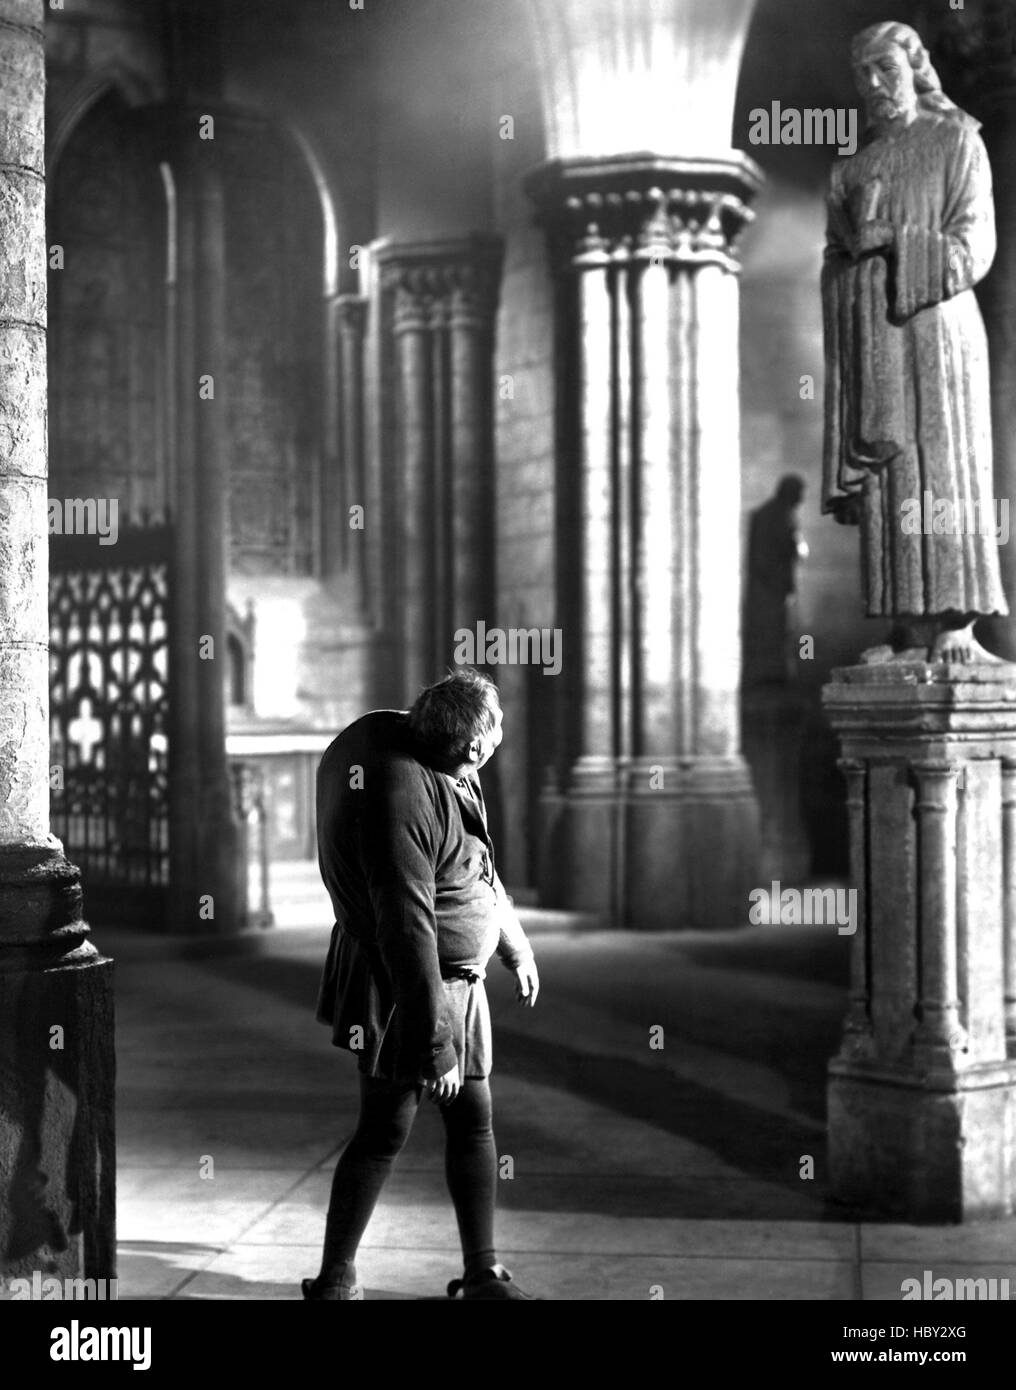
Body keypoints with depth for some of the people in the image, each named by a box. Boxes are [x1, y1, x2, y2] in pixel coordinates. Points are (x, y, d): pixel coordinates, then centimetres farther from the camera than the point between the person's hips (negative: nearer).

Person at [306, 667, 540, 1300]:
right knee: (385, 1133, 2)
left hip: (458, 981, 9)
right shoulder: (403, 798, -29)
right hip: (402, 991, -9)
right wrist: (434, 1044, -27)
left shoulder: (447, 773, 0)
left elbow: (478, 864, 18)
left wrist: (516, 943, 27)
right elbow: (407, 931, -29)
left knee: (473, 1123, 13)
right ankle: (335, 1281, 18)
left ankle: (483, 1275, 25)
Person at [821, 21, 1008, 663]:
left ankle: (957, 628, -10)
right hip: (869, 331, 4)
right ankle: (917, 633, -4)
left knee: (943, 462, -9)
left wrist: (893, 242, -11)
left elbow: (975, 243, -3)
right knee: (887, 473, -4)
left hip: (935, 319, -4)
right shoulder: (852, 168, 20)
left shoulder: (957, 141, 7)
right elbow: (837, 257, 15)